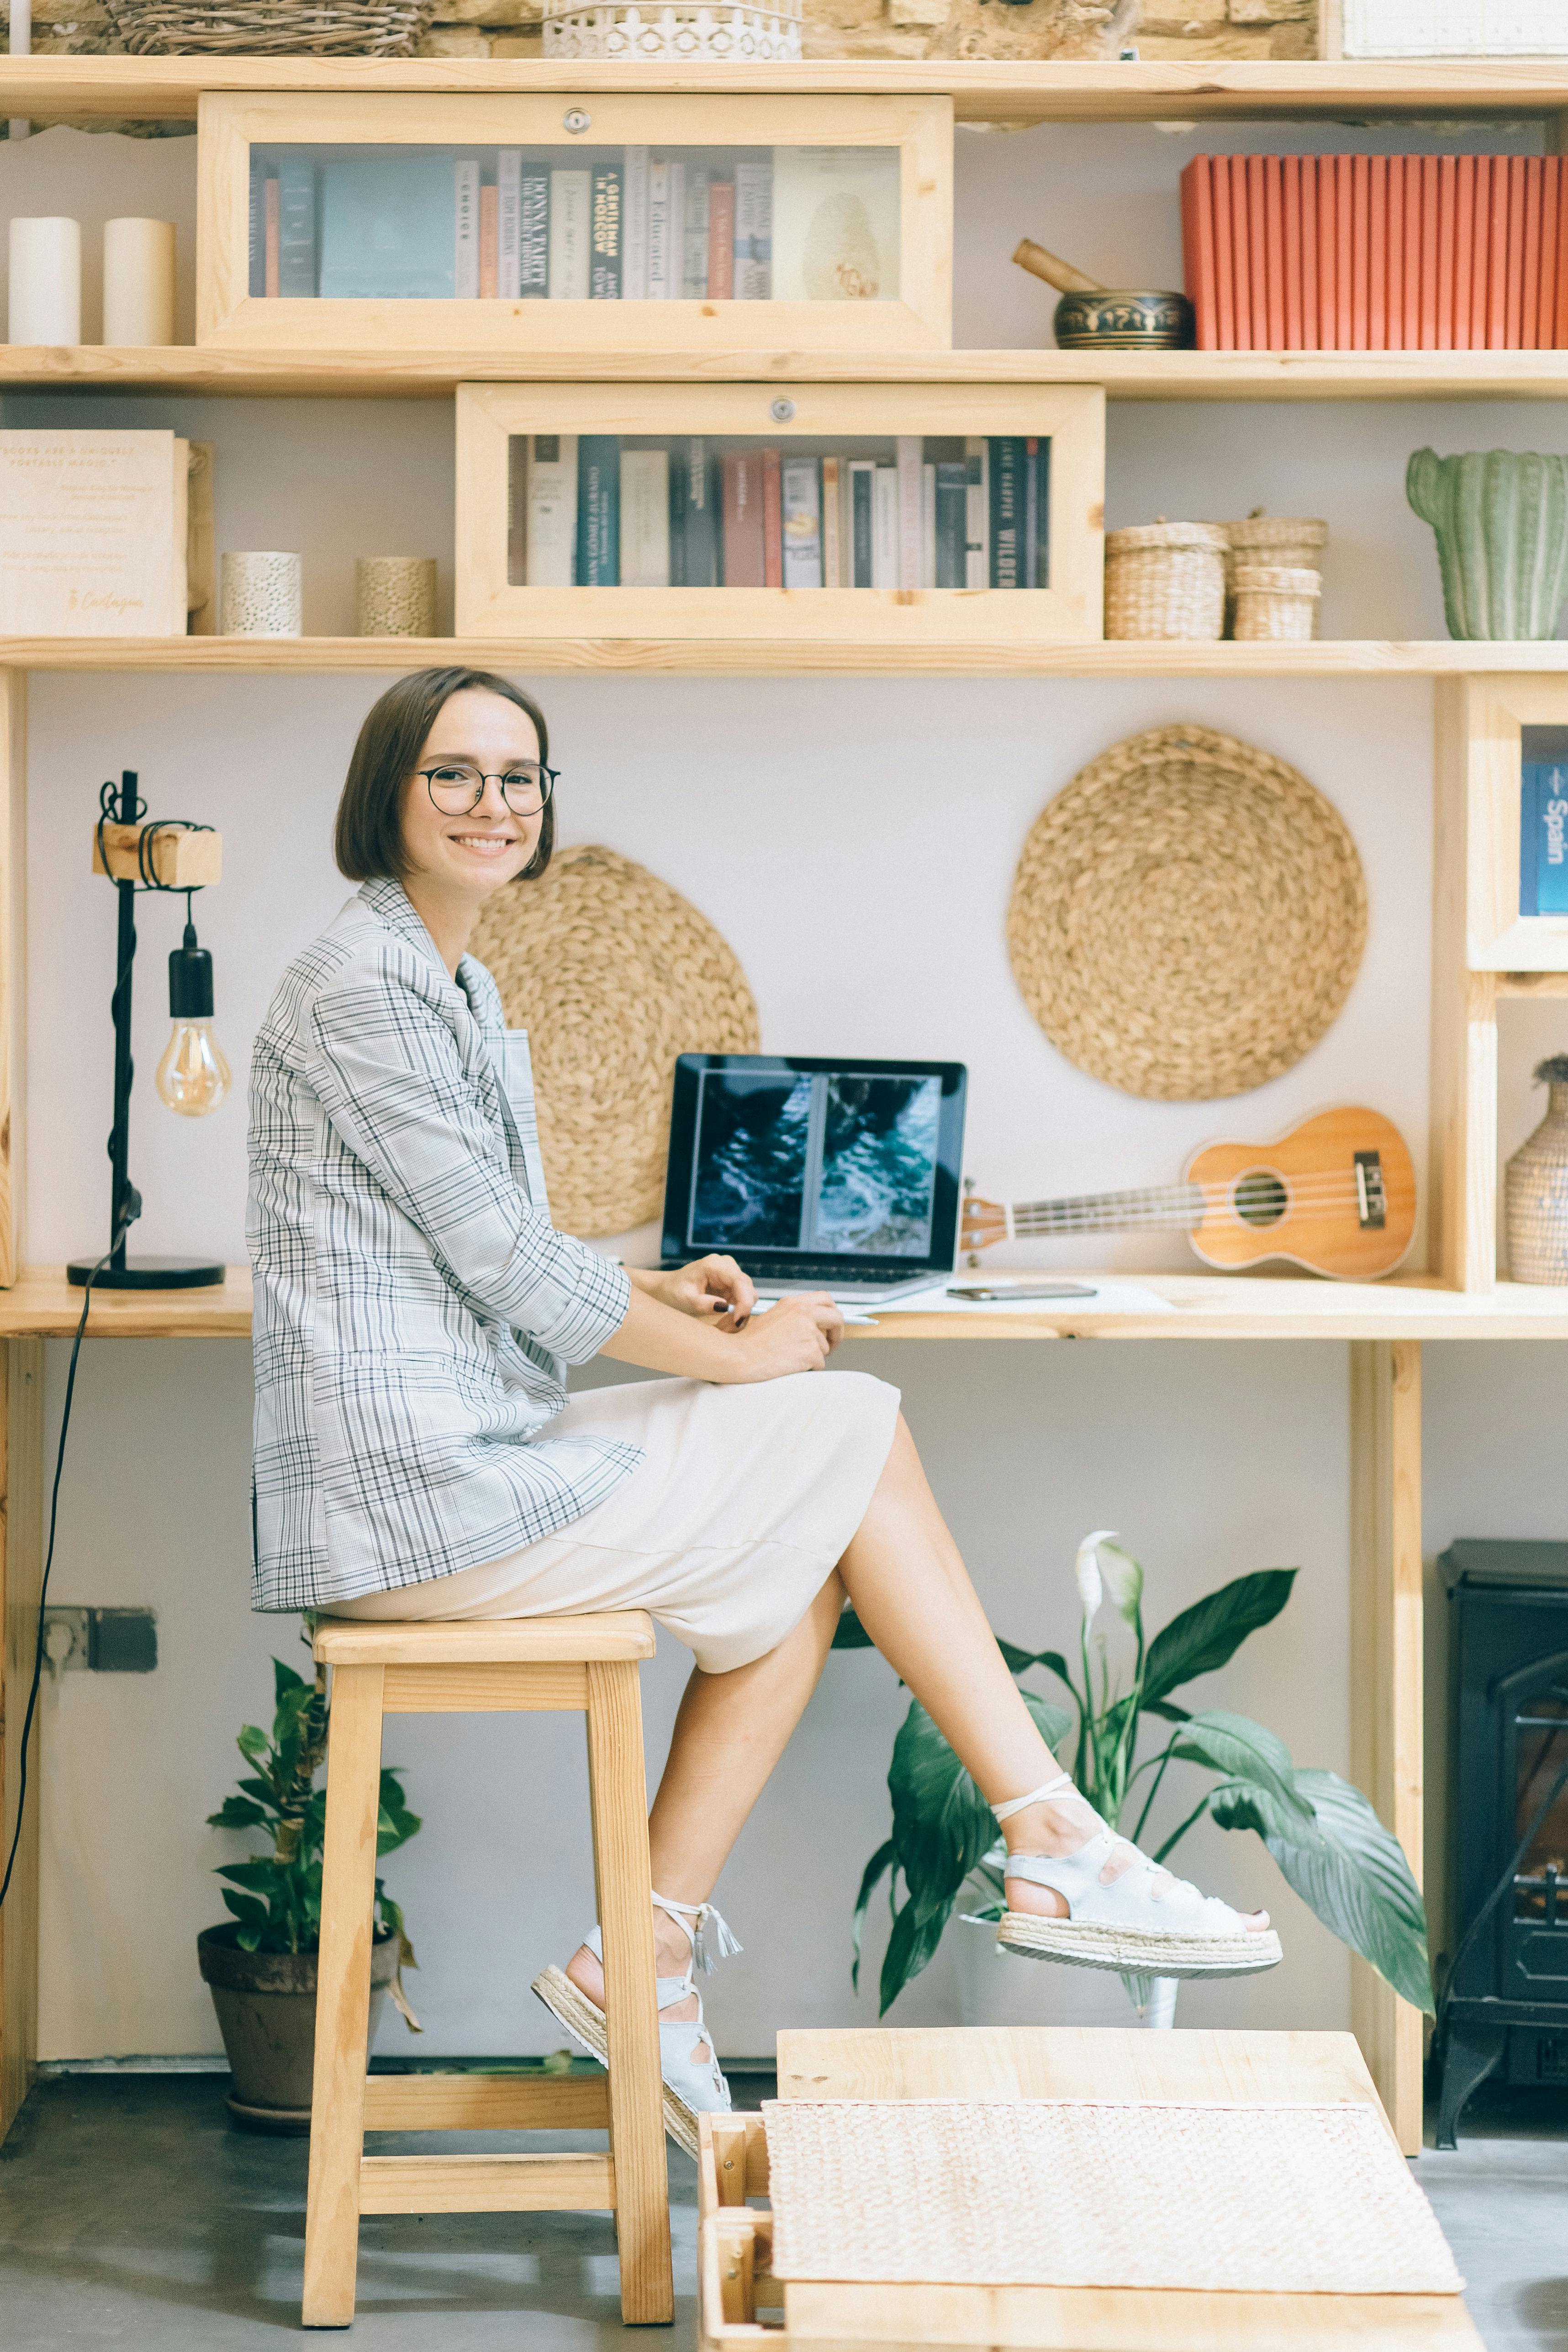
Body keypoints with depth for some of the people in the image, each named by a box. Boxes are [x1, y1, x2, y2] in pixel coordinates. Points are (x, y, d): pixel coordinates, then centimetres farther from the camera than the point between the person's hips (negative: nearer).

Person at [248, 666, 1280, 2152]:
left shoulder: (453, 982, 18)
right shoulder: (362, 985, -14)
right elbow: (505, 1264, -17)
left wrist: (654, 1296, 7)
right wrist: (733, 1359, -8)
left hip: (463, 1461, 10)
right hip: (418, 1495, -10)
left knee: (809, 1543, 6)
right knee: (855, 1437, -4)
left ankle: (644, 1961, 4)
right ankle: (1057, 1849, 1)